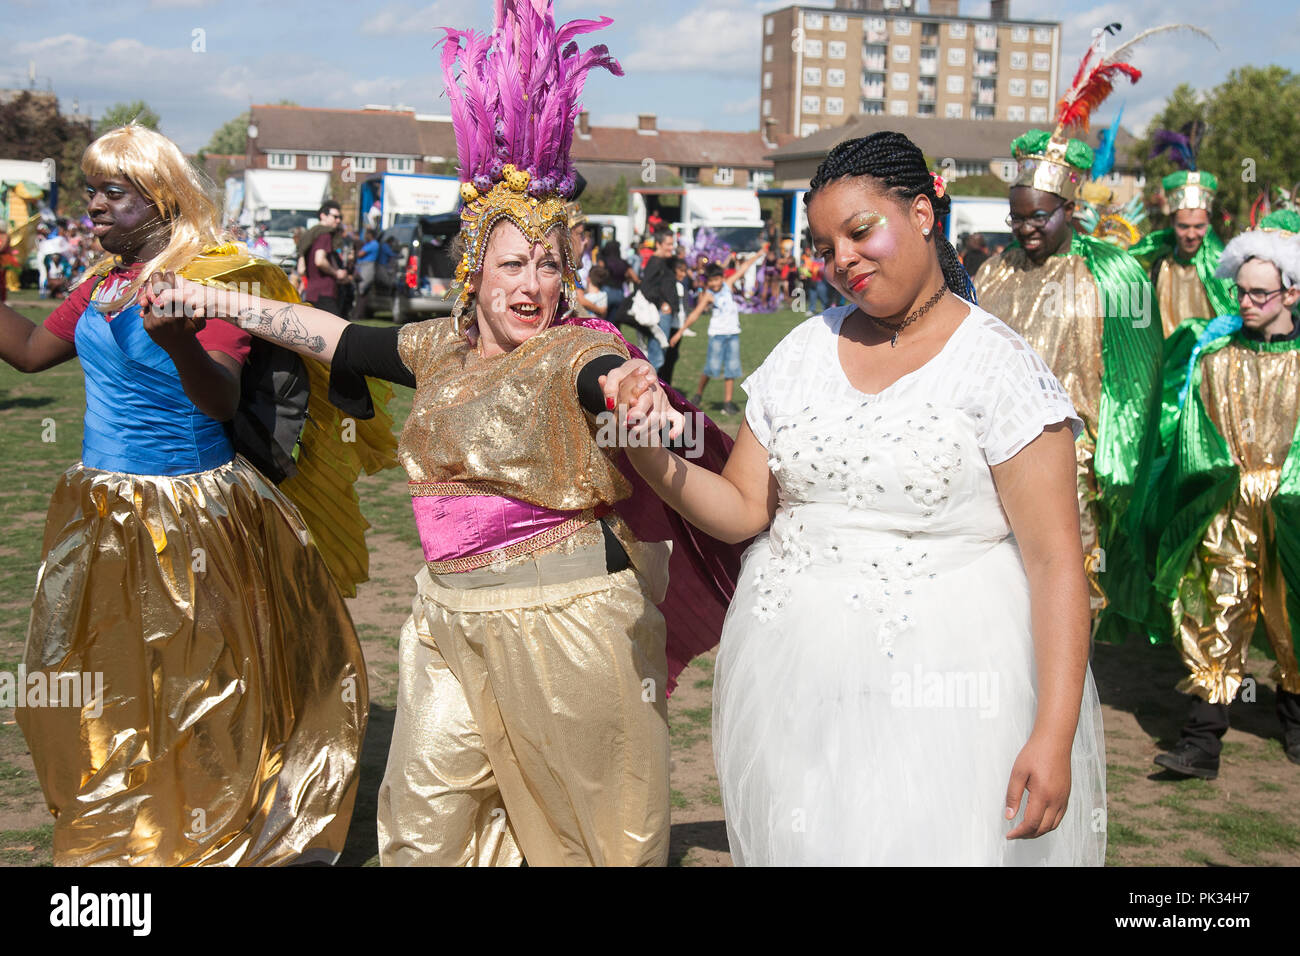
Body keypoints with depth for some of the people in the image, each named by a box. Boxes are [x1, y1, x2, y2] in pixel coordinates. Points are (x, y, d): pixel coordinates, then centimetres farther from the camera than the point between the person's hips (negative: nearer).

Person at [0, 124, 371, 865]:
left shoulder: (210, 281, -16)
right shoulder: (104, 283, 7)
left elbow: (223, 403, -27)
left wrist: (178, 340, -46)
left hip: (188, 512, -8)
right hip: (102, 511, 8)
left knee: (191, 690, 6)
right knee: (95, 683, 19)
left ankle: (199, 837, 27)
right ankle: (109, 837, 38)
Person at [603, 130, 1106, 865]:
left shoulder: (1000, 366, -8)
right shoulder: (804, 350, 7)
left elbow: (1054, 560, -13)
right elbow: (741, 510, 7)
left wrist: (1053, 737, -19)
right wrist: (655, 458, -12)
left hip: (939, 697, -4)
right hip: (793, 687, 5)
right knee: (804, 846, 14)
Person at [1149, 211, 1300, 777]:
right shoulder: (1210, 353, 6)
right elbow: (1195, 432, 5)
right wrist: (1233, 474, -6)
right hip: (1224, 513, 0)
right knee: (1217, 619, -5)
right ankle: (1203, 740, -6)